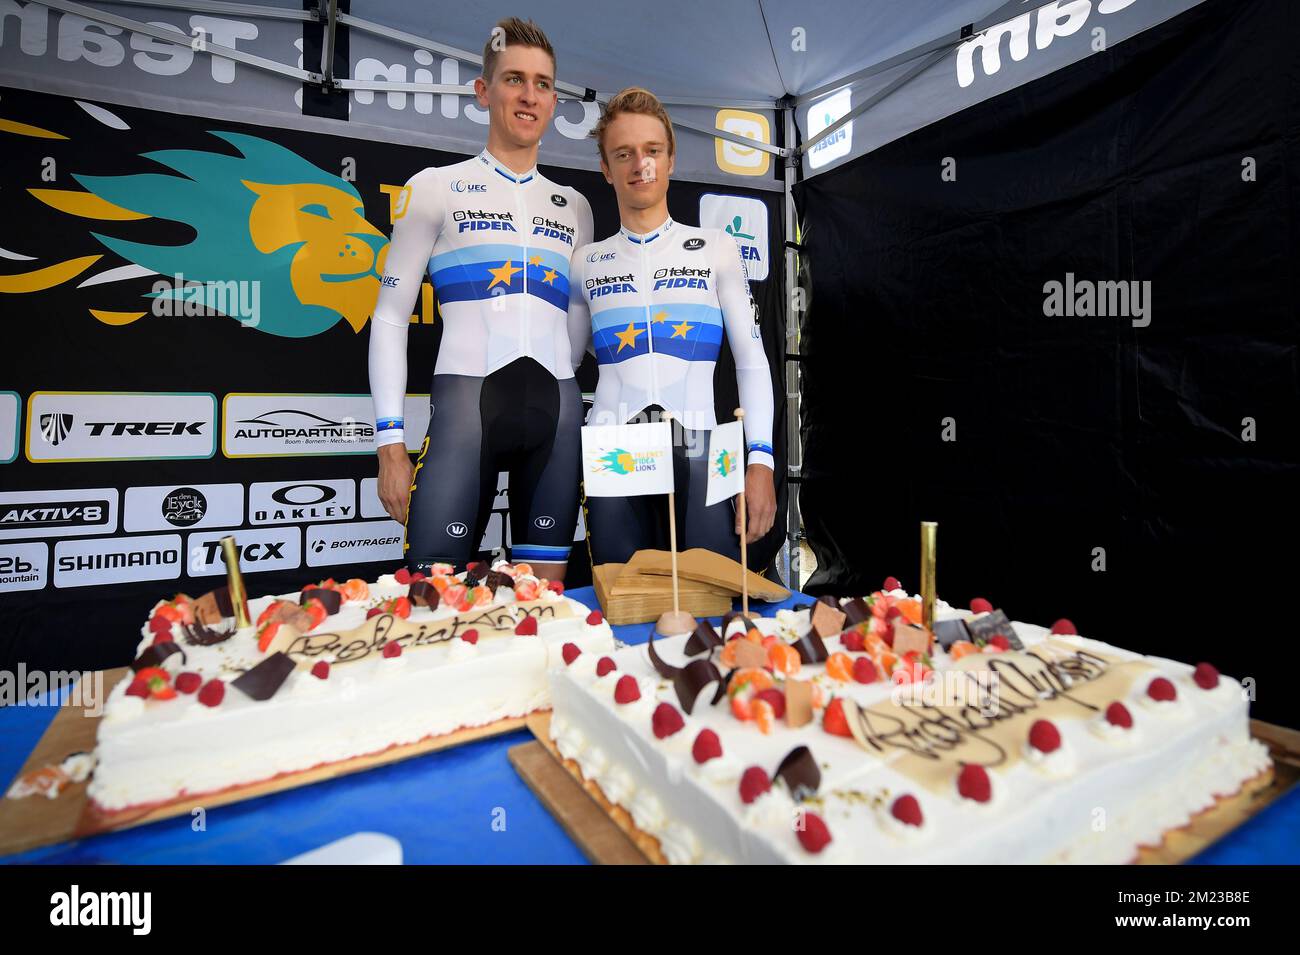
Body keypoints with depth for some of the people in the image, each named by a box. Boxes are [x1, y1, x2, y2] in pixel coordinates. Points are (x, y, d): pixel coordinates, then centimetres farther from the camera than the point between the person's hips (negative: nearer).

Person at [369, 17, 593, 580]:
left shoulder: (573, 206, 18)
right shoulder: (436, 187, 9)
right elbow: (390, 317, 5)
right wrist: (390, 442, -3)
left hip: (556, 407, 3)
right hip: (466, 400, -3)